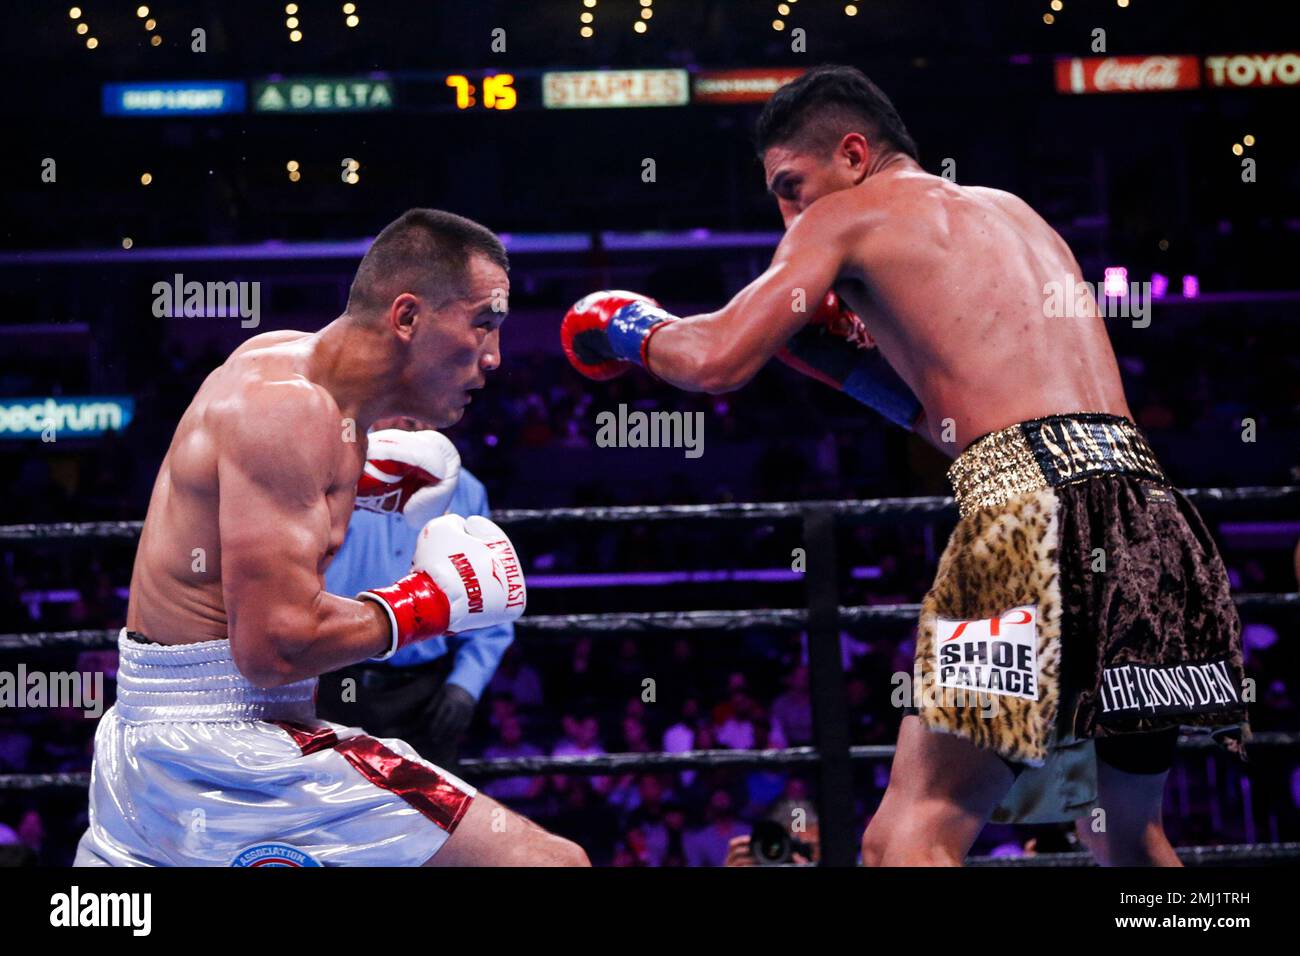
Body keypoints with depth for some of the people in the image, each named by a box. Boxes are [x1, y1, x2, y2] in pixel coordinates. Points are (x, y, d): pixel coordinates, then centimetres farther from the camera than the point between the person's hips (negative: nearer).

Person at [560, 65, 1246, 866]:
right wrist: (839, 356, 30)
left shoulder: (849, 213, 9)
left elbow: (718, 361, 2)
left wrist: (636, 328, 22)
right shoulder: (1012, 213, 30)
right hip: (1148, 508, 8)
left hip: (1034, 501, -8)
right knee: (1129, 836, 22)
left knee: (911, 837, -10)